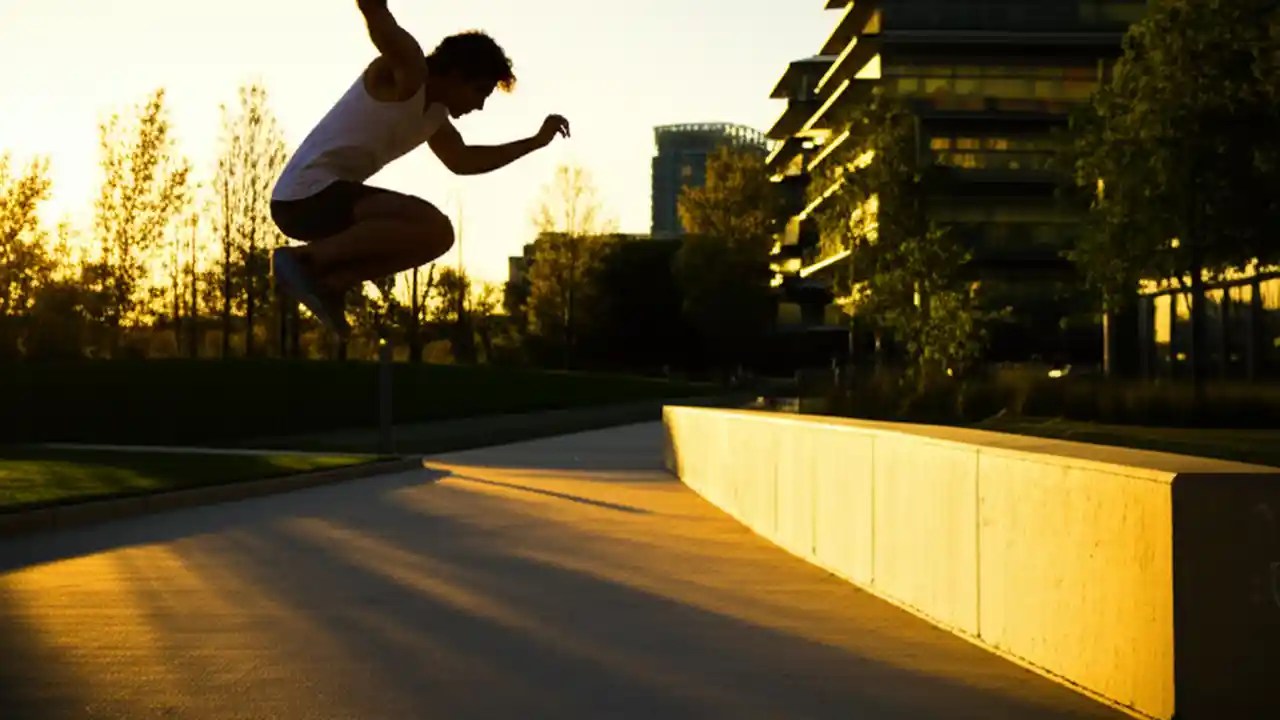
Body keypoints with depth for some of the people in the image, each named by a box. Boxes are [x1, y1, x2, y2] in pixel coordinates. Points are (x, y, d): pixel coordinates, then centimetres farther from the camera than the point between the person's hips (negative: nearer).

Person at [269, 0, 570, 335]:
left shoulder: (435, 117, 18)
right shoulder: (407, 72, -9)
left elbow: (464, 161, 33)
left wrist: (537, 141, 30)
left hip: (323, 195, 10)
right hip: (308, 195, -10)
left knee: (433, 234, 21)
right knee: (434, 229, -24)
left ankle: (329, 283, 8)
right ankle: (305, 258, -16)